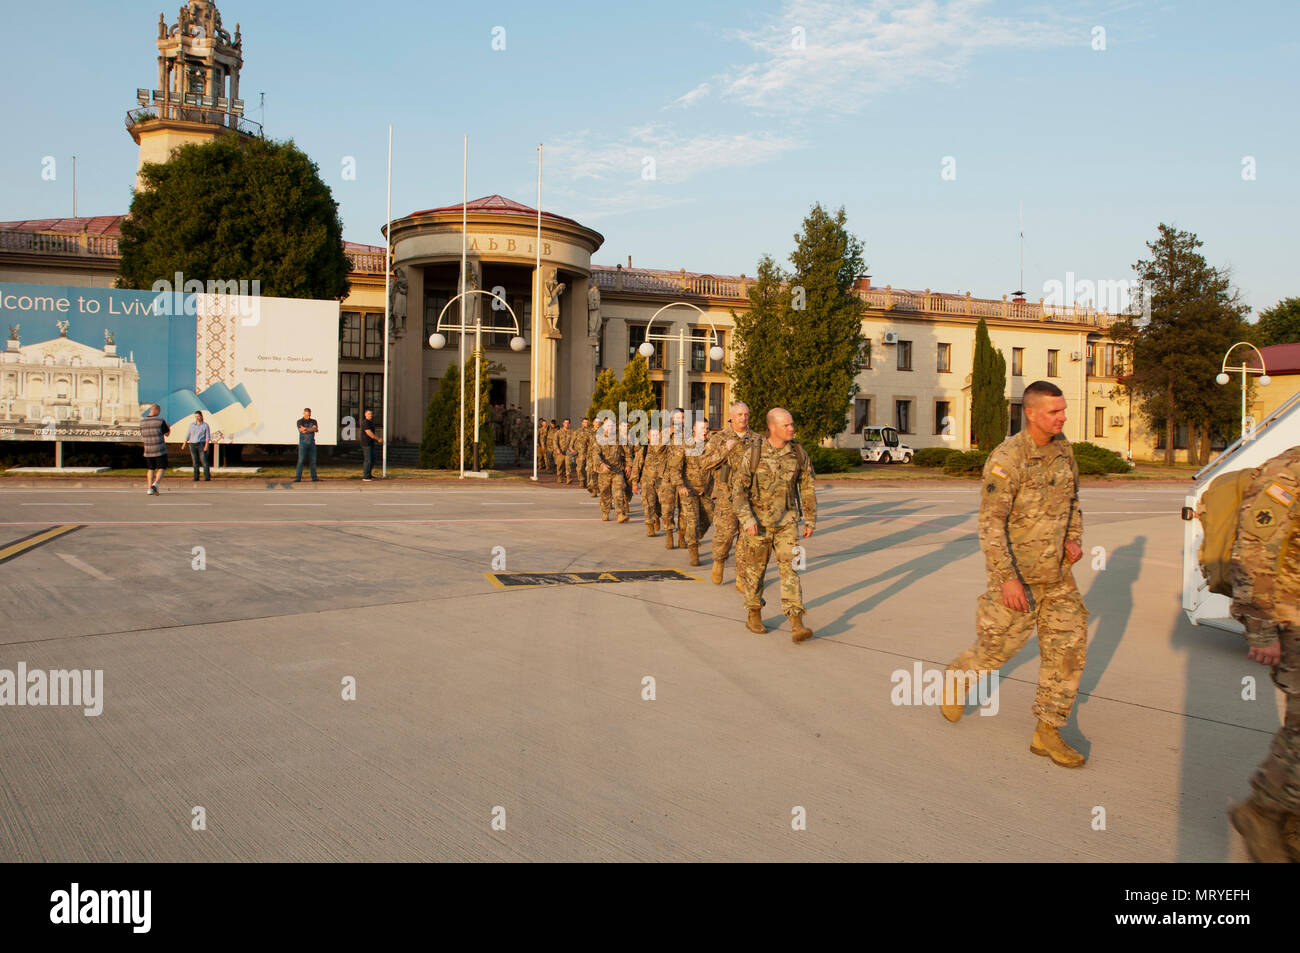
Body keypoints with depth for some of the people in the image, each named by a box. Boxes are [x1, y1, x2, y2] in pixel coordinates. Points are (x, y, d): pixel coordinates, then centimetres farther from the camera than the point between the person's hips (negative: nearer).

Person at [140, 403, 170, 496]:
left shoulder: (142, 422, 3)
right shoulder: (160, 421, -11)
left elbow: (142, 437, 11)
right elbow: (167, 433, 0)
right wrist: (168, 428, 21)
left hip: (148, 450, 4)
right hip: (160, 450, -4)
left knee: (150, 469, 15)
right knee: (162, 468, 4)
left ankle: (150, 489, 7)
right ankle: (155, 484, -18)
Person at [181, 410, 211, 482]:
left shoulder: (205, 425, -1)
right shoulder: (191, 425, 8)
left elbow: (208, 436, -5)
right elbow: (188, 435, 12)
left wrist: (206, 445, -16)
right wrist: (184, 444, 2)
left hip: (201, 444, -3)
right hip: (193, 445, 3)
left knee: (204, 461, -12)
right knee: (195, 462, 2)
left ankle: (207, 478, -13)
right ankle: (196, 478, 6)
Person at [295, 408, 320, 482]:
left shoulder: (313, 421, 10)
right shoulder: (300, 421, -2)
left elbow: (316, 430, -7)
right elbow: (302, 430, -17)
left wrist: (306, 429, -15)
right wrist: (312, 428, -11)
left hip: (312, 443, 4)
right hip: (303, 443, -4)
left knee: (313, 461, 3)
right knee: (301, 461, -6)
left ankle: (314, 478, 8)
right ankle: (298, 478, -5)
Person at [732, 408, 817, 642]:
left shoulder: (798, 453, -2)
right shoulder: (754, 453, -10)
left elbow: (808, 487, 7)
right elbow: (738, 487, -9)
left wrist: (811, 520, 7)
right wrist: (747, 519, -19)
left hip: (786, 522, 1)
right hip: (758, 521, -1)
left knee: (790, 567, -9)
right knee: (755, 570, 10)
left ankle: (797, 626, -14)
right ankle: (754, 616, 30)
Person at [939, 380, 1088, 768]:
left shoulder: (1062, 448, 4)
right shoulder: (1007, 459, -20)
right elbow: (990, 523, -22)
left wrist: (1075, 538, 3)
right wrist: (1006, 578, -28)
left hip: (1058, 575, 7)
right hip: (1018, 574, -6)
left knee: (1068, 647, 1)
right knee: (997, 646, 6)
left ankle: (1047, 732, 11)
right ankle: (956, 680, 38)